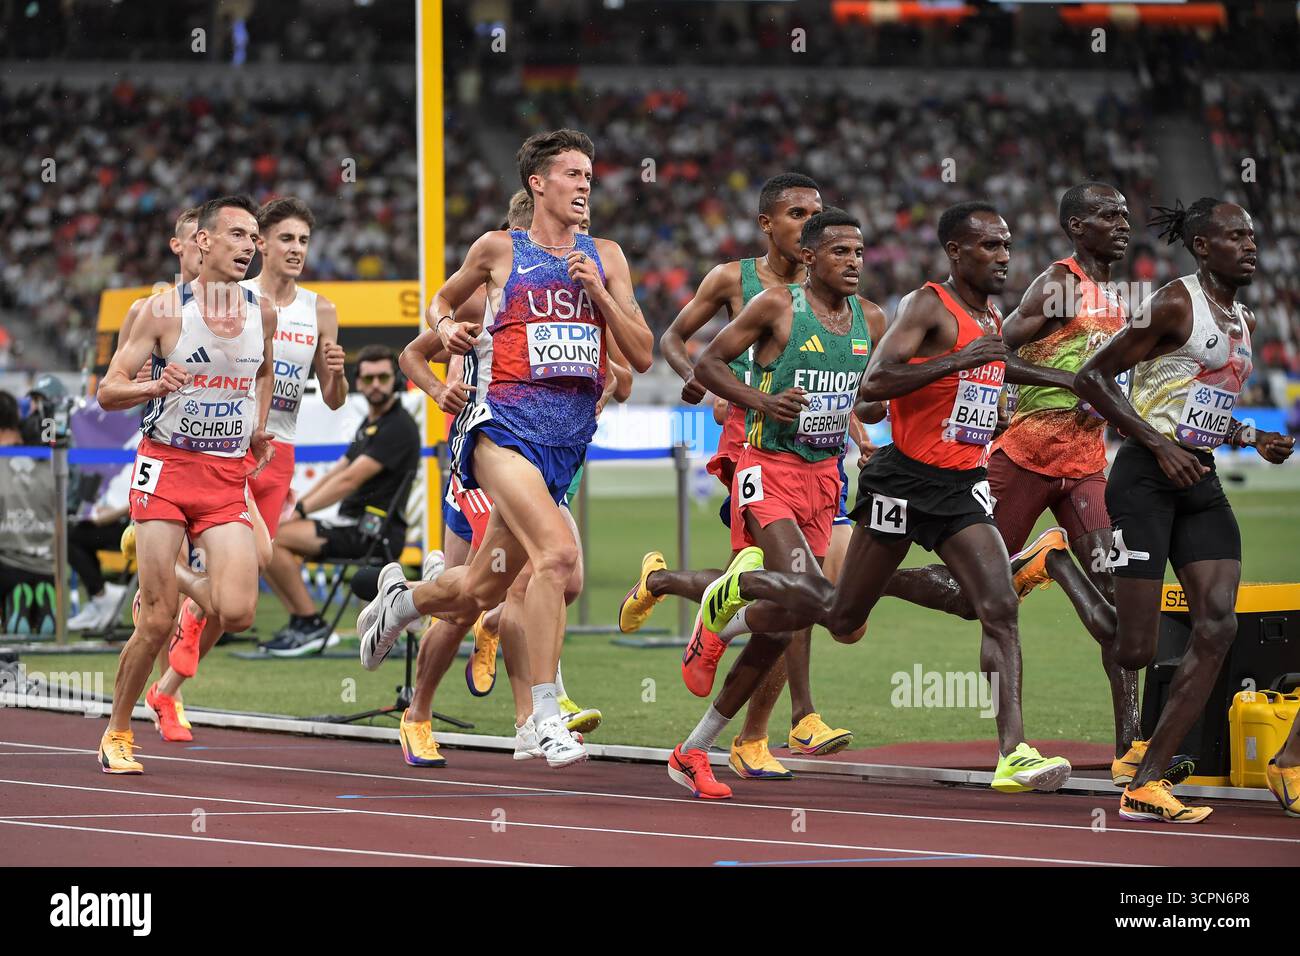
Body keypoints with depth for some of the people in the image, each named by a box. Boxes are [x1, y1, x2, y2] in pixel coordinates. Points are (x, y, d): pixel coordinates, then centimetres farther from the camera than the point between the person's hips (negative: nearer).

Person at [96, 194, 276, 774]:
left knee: (237, 614, -15)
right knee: (157, 622, -7)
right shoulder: (164, 309, -6)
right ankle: (117, 732, 12)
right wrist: (154, 387, -25)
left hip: (229, 476, 3)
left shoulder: (261, 312, 6)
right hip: (167, 467, -3)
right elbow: (108, 391, -6)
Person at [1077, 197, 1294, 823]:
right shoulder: (1175, 304, -9)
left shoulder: (1243, 321, 17)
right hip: (1146, 480, -8)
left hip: (1202, 484, 8)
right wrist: (1161, 445, -17)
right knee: (1134, 649, -11)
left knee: (1218, 627, -9)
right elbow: (1093, 377, -11)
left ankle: (1145, 786, -7)